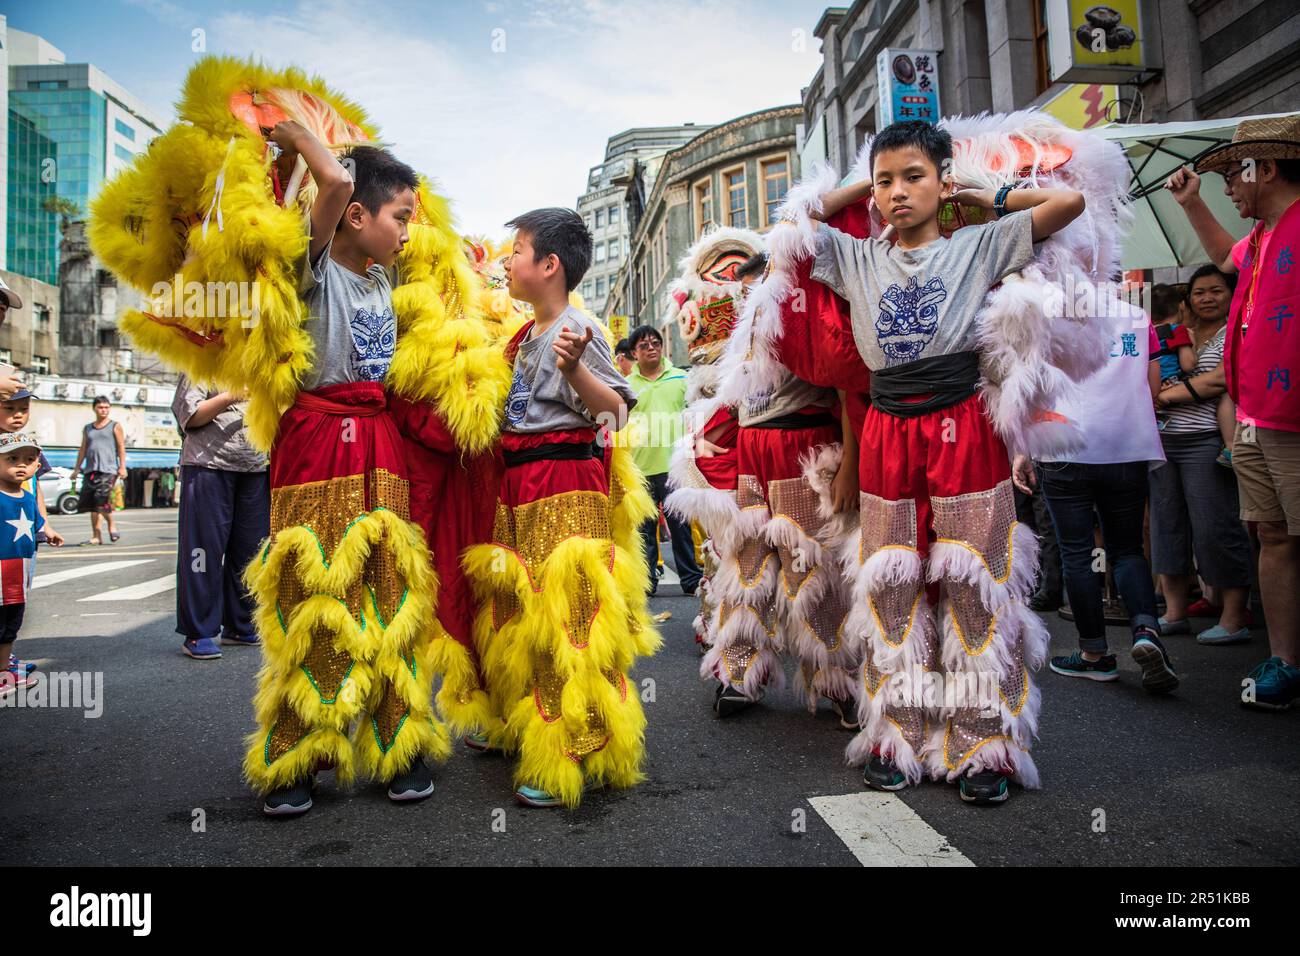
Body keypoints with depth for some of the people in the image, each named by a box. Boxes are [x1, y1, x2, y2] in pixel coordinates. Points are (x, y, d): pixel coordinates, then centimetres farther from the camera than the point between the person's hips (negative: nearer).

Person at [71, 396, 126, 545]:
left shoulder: (115, 426, 7)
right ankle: (96, 536, 6)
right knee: (91, 502, 2)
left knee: (102, 499, -18)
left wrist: (122, 466, -9)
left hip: (108, 469, -5)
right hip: (91, 469, 5)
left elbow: (121, 447, 0)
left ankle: (111, 526, 5)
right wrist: (77, 468, 13)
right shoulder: (87, 429, 19)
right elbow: (83, 449, 20)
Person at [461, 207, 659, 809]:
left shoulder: (576, 331, -11)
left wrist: (574, 368, -32)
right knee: (515, 607, 17)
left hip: (564, 486, -10)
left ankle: (582, 755, 3)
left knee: (563, 614, -9)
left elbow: (616, 410, -17)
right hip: (519, 483, 10)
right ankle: (517, 722, 36)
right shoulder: (525, 335, 16)